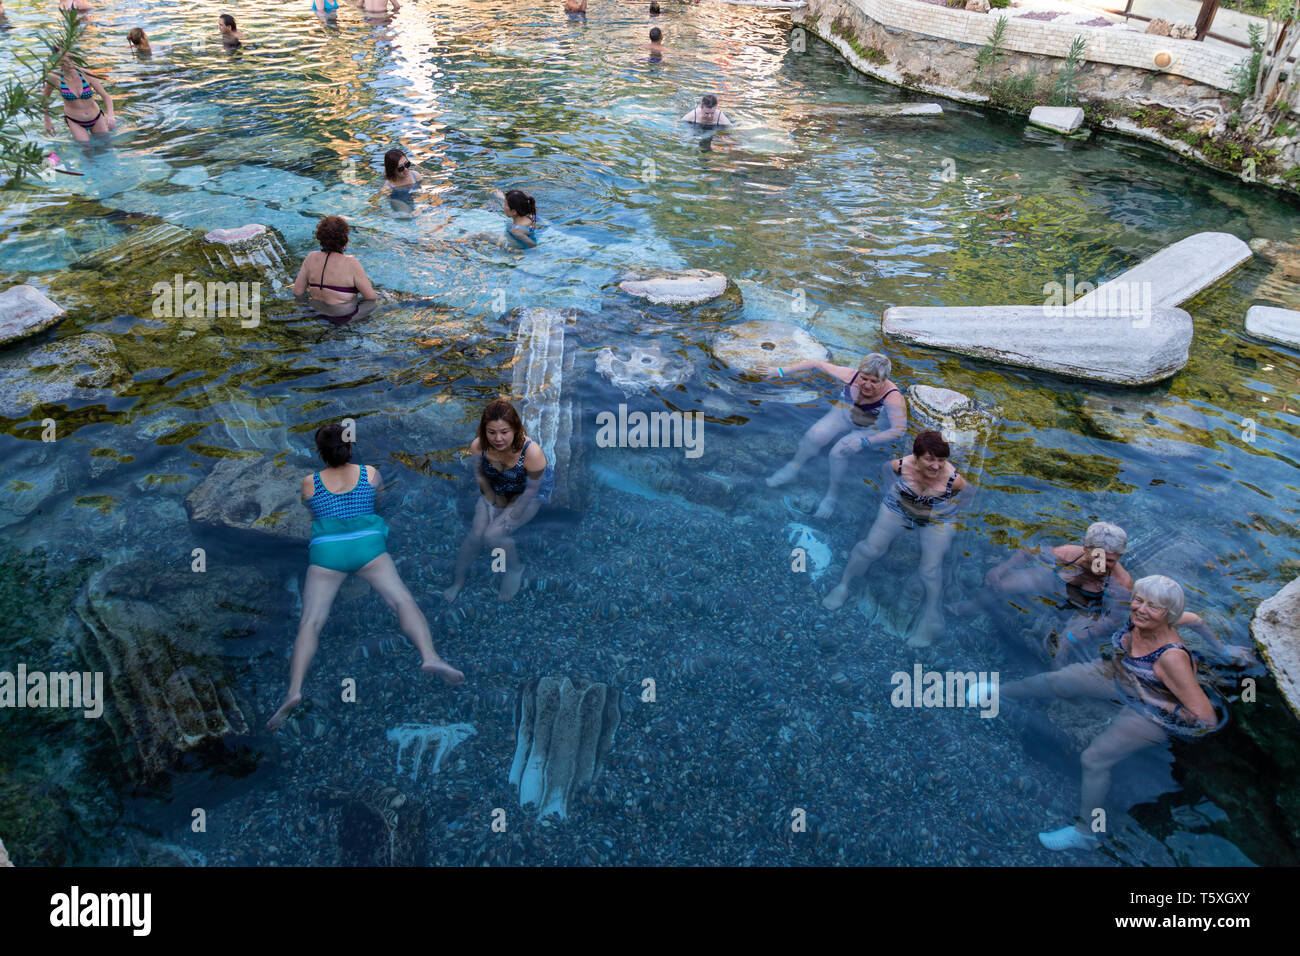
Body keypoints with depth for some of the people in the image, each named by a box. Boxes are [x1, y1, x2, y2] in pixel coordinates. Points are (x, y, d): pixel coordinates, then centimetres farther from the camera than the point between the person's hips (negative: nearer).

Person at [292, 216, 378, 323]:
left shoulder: (311, 258, -12)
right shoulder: (351, 264, -26)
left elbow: (297, 291, -6)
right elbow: (370, 296, -18)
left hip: (320, 310, 5)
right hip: (345, 317, -5)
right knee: (375, 296, 24)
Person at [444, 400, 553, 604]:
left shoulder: (532, 452, -36)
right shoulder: (478, 446, -25)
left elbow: (531, 489, -21)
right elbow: (480, 475, -3)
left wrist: (510, 516, -16)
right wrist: (494, 501, -4)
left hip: (529, 495, -4)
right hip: (496, 490, 4)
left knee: (493, 535, -20)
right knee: (475, 535, -9)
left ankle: (515, 569, 10)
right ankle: (458, 581, 16)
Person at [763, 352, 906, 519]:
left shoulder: (892, 397, -35)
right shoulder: (852, 376, -24)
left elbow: (899, 429, -35)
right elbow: (818, 365, -15)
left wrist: (864, 442, -43)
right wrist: (782, 371, -14)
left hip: (872, 430, -4)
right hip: (845, 413, 4)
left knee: (839, 453, -24)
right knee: (814, 435, -18)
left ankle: (833, 494, 0)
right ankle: (793, 467, 9)